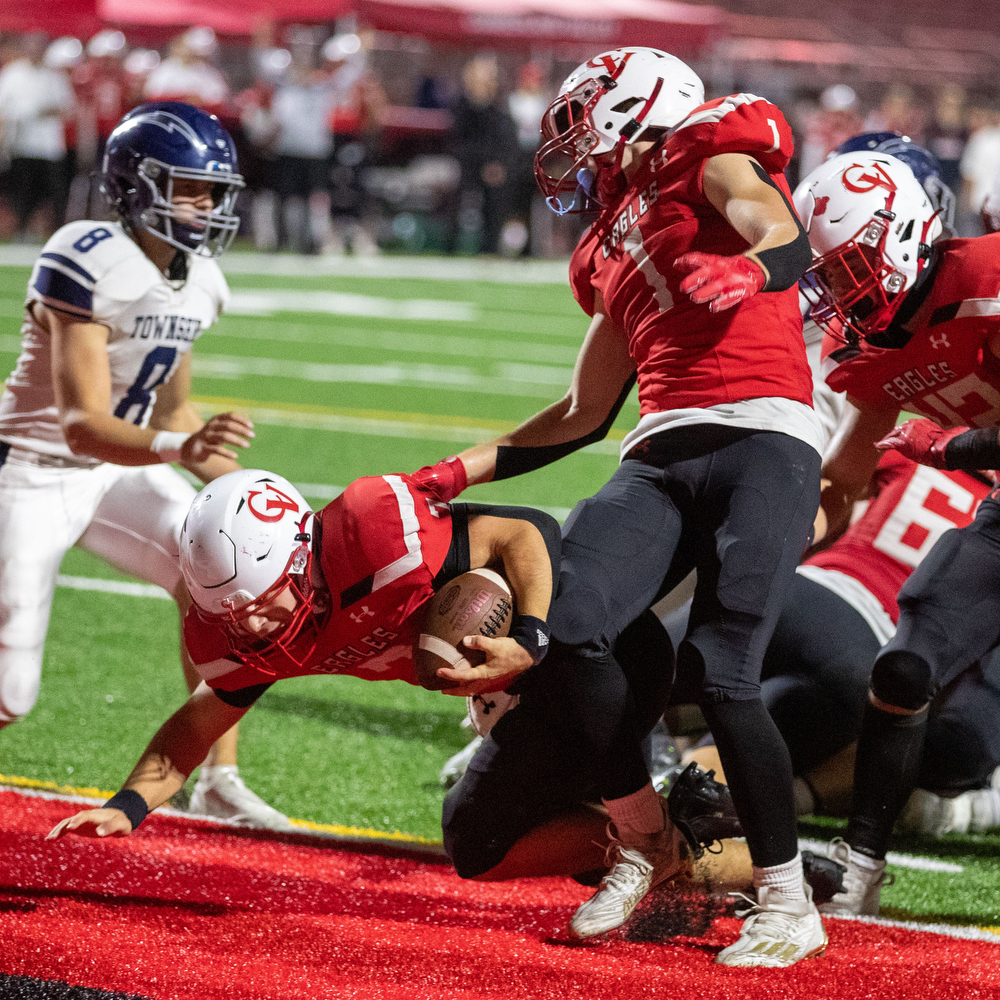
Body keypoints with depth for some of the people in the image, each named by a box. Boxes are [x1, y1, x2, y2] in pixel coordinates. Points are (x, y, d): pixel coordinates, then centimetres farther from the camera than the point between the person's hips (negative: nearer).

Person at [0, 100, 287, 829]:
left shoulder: (198, 281, 1)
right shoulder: (90, 264, -24)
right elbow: (83, 426, -30)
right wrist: (181, 447, -47)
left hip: (117, 473, 7)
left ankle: (218, 778, -5)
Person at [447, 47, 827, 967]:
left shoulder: (708, 155, 7)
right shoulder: (612, 252, 28)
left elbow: (791, 245, -13)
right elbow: (584, 416, 32)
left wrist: (747, 272, -36)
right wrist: (459, 473, 31)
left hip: (762, 442, -7)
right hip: (661, 457, 7)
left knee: (721, 671, -18)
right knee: (575, 628, -17)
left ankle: (789, 906, -5)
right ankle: (643, 845, 0)